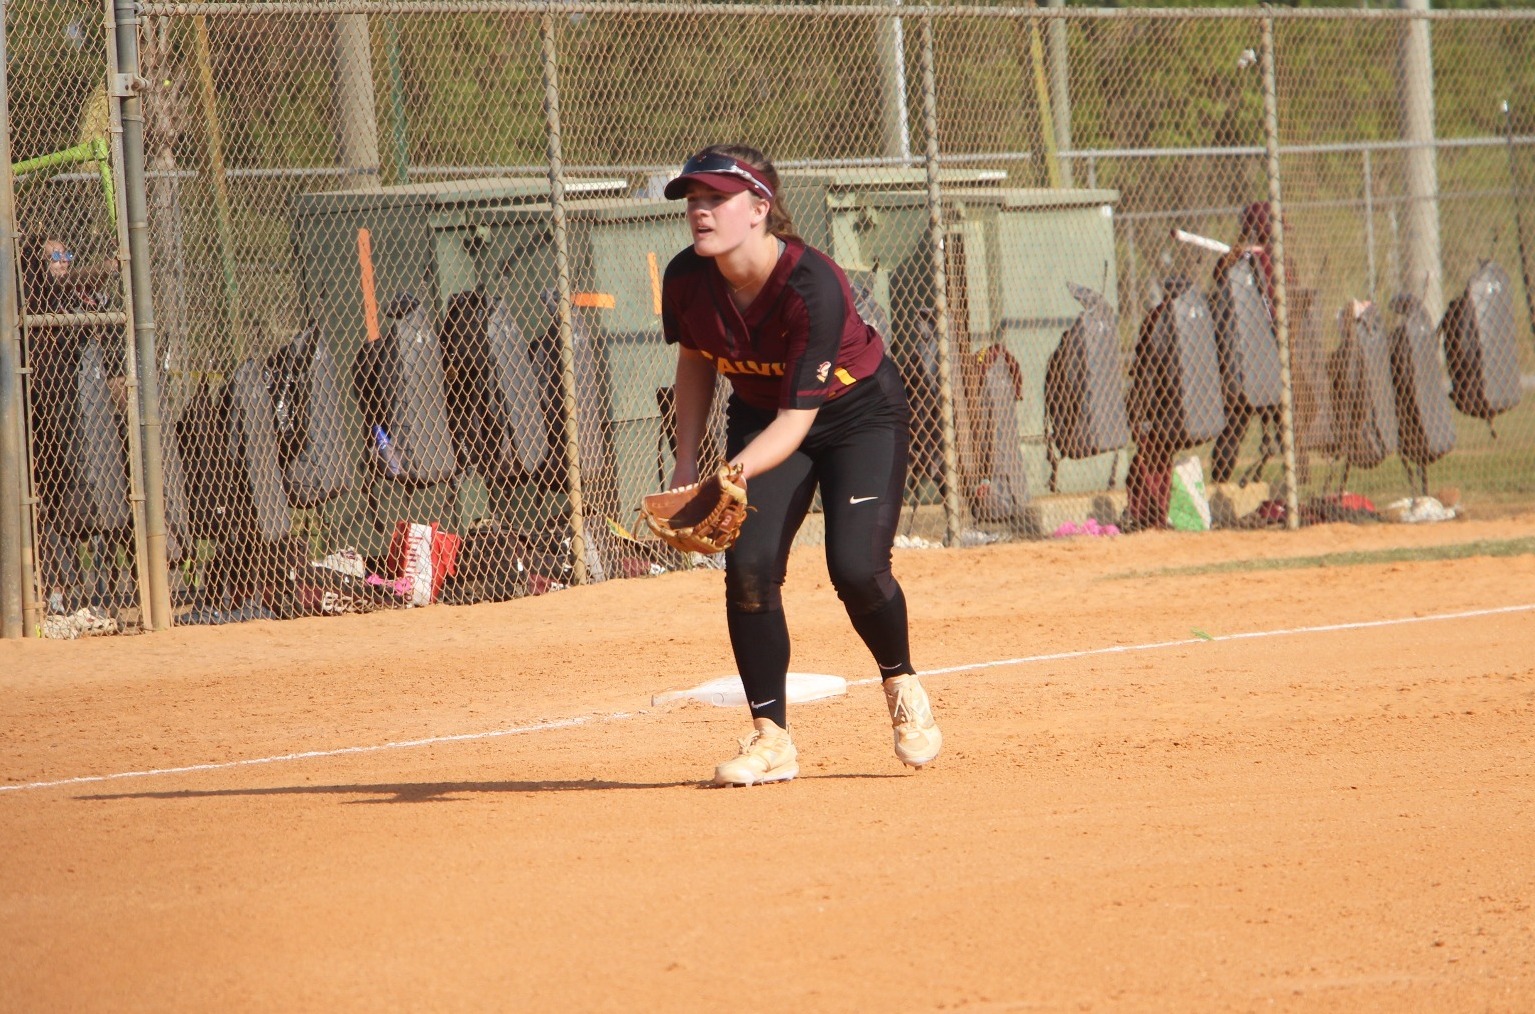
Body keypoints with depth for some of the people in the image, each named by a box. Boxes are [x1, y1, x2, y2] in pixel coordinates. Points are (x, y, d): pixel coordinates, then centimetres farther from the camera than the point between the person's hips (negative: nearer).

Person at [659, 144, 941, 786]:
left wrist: (731, 475, -49)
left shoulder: (812, 286, -35)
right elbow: (695, 364, 3)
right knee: (749, 564, -14)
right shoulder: (687, 281, -19)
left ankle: (903, 688, 13)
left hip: (860, 414, -5)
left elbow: (799, 414, -34)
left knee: (856, 567, -19)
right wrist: (686, 471, -1)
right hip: (760, 416, 5)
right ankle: (771, 739, -2)